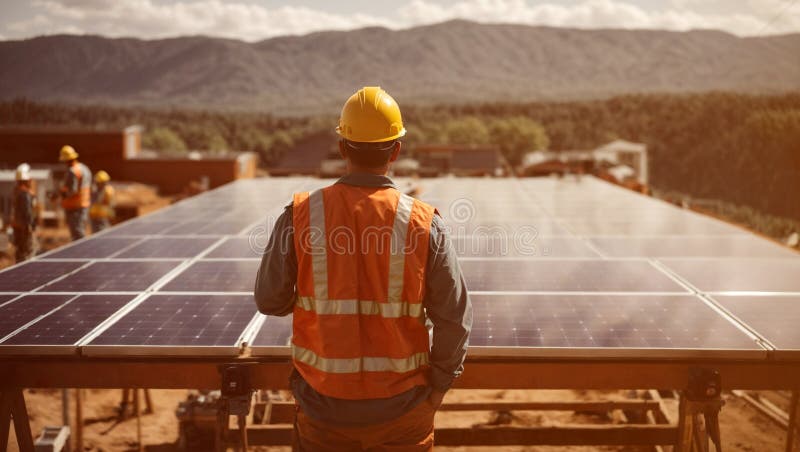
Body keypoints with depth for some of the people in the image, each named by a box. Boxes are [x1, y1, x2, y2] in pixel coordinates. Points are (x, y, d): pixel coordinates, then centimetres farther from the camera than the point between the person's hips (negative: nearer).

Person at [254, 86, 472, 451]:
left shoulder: (299, 216, -9)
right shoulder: (423, 224, -11)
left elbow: (269, 300, -1)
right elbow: (454, 319, -7)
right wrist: (436, 387, 6)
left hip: (324, 409, 1)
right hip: (402, 408, 0)